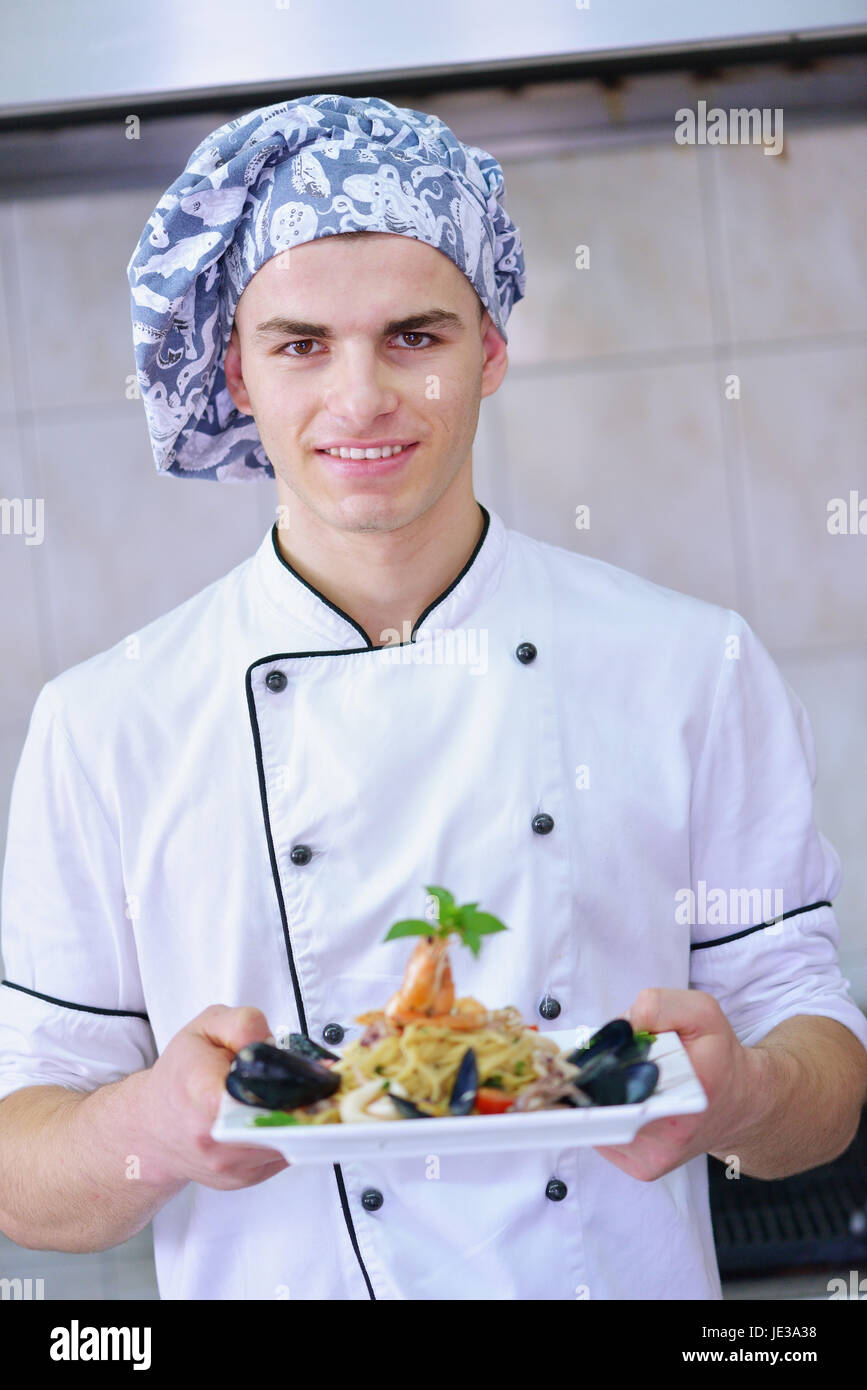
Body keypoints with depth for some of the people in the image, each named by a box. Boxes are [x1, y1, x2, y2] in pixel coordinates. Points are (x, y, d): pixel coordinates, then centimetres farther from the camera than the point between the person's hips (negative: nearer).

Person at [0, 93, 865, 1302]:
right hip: (279, 1275, 0)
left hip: (639, 1276, 1)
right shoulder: (100, 727, -10)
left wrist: (744, 1096, -25)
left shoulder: (697, 671, -8)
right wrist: (151, 1130, -28)